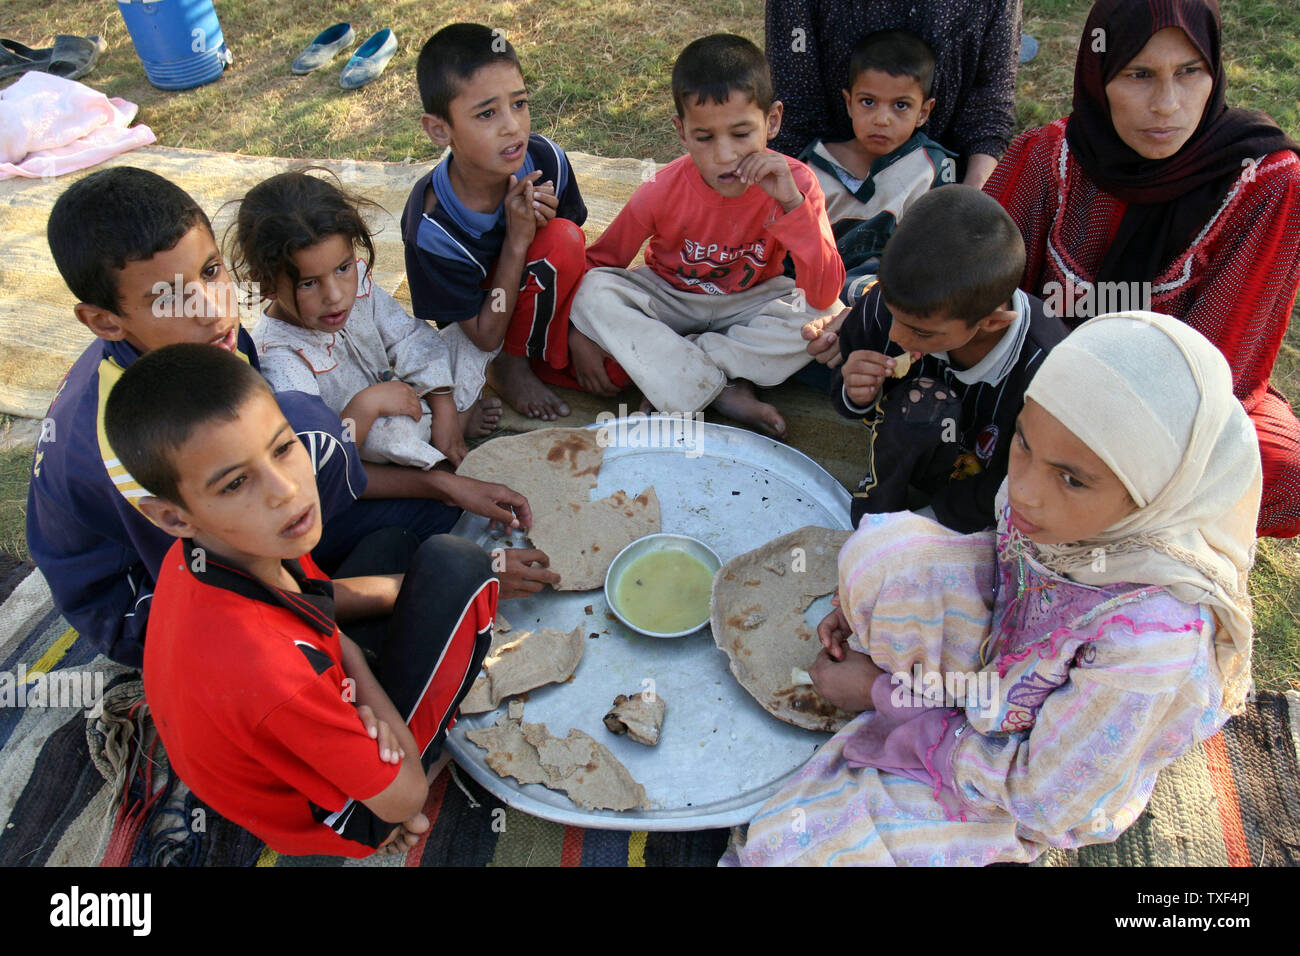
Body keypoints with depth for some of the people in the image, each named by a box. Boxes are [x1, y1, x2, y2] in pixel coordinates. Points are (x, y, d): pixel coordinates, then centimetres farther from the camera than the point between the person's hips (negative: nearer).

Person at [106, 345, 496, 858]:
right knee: (455, 566, -17)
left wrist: (369, 692, -16)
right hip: (334, 819, -7)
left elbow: (318, 610, 0)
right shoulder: (267, 672, -43)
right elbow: (403, 800, -28)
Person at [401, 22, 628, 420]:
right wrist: (517, 240, -34)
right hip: (476, 337, -4)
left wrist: (578, 333, -17)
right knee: (562, 240, -30)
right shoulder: (431, 227, -30)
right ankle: (509, 364, -8)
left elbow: (579, 256, -4)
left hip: (543, 308, 4)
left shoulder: (545, 158, -19)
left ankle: (521, 354, 6)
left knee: (618, 371, -18)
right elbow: (485, 336, -24)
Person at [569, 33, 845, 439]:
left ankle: (666, 361, -21)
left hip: (748, 303, 1)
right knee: (593, 293, -27)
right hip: (669, 300, 0)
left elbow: (824, 295, -31)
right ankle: (722, 391, -26)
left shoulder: (795, 183, -21)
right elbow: (597, 263, -8)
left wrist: (792, 204, -40)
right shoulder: (661, 192, -21)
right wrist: (579, 337, -22)